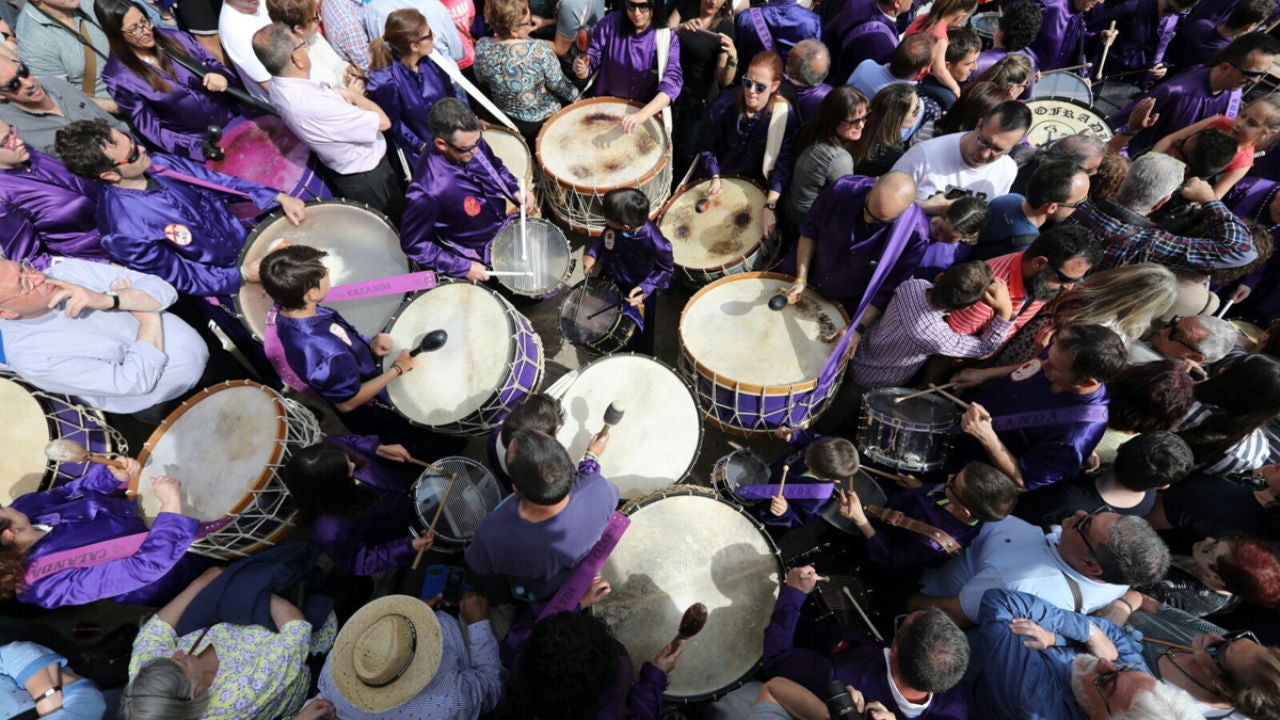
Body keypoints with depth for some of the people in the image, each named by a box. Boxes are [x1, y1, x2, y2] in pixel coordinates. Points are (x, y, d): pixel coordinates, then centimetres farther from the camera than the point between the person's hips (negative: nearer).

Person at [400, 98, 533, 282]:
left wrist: (515, 190, -12)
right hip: (481, 253, -6)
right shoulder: (427, 191, -37)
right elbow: (414, 244, -24)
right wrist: (463, 267, -22)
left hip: (506, 222, 6)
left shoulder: (470, 142, -18)